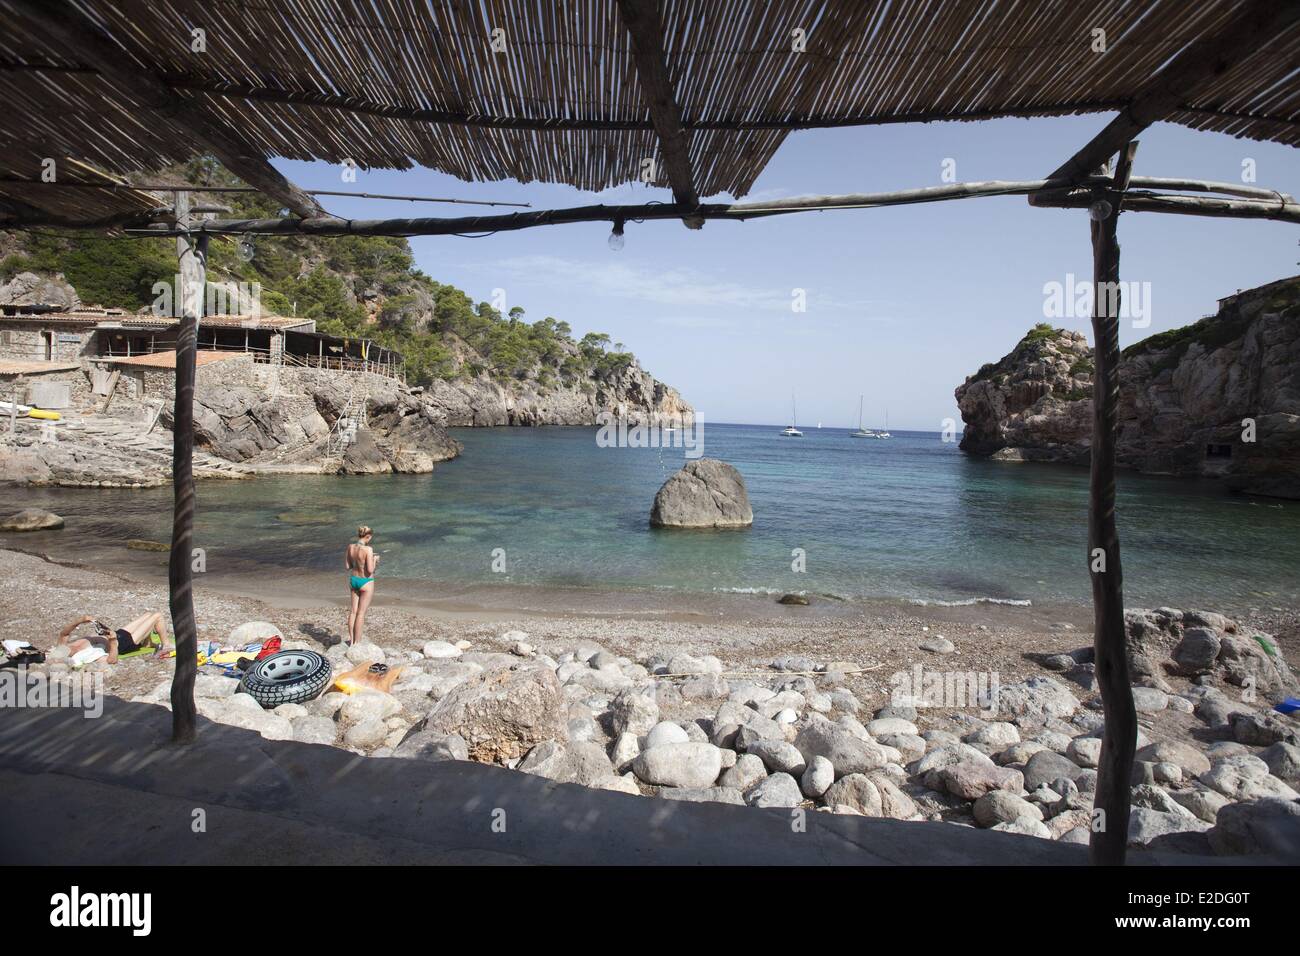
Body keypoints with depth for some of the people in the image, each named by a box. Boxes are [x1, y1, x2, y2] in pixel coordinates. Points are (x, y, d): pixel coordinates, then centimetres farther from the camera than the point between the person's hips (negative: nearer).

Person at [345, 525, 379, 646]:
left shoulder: (350, 547, -5)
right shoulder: (368, 549, -24)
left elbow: (347, 566, 5)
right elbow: (370, 570, -23)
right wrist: (374, 559, -6)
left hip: (354, 580, 6)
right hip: (366, 582, -6)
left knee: (353, 611, 17)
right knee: (361, 613, 4)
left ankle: (351, 639, 26)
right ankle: (356, 643, 12)